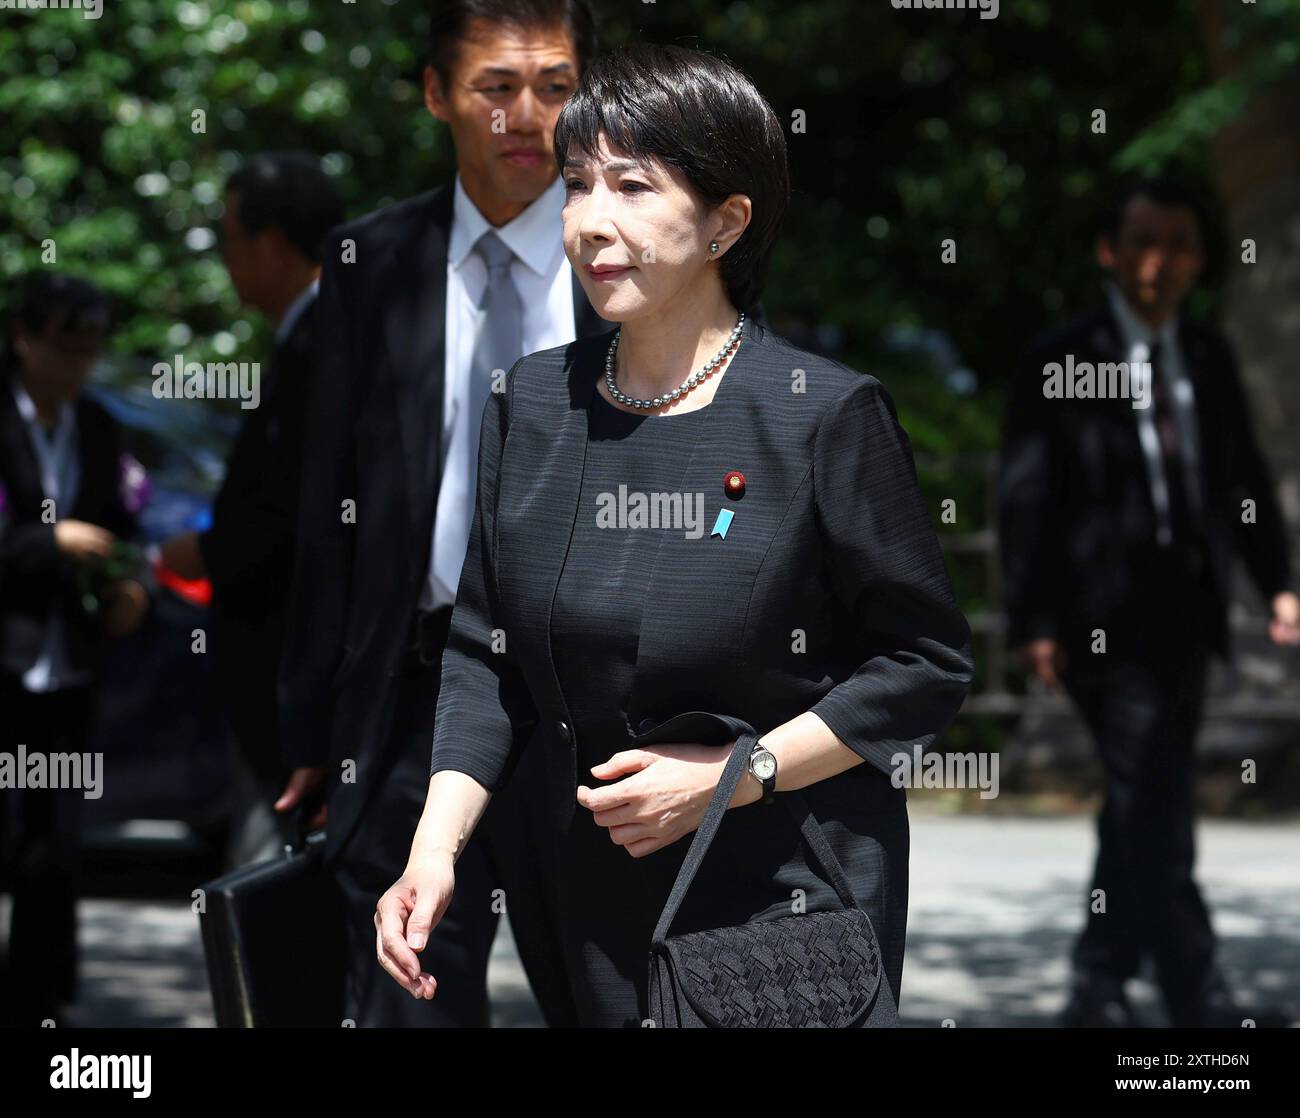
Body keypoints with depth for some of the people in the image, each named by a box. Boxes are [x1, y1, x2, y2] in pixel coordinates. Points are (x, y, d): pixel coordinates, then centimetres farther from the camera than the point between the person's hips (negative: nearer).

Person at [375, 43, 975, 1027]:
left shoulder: (825, 414, -12)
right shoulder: (533, 404, 3)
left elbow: (928, 666, -9)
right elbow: (486, 657, 5)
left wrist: (729, 777, -16)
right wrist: (436, 847, -9)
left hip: (791, 902, -4)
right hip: (600, 899, 5)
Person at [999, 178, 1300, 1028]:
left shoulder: (1210, 359, 13)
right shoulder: (1058, 363, -3)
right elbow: (1028, 500, -5)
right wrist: (1035, 622, -11)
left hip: (1186, 614, 6)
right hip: (1105, 619, -6)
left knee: (1144, 807, 12)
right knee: (1154, 808, -10)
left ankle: (1100, 994, 22)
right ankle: (1200, 1000, -8)